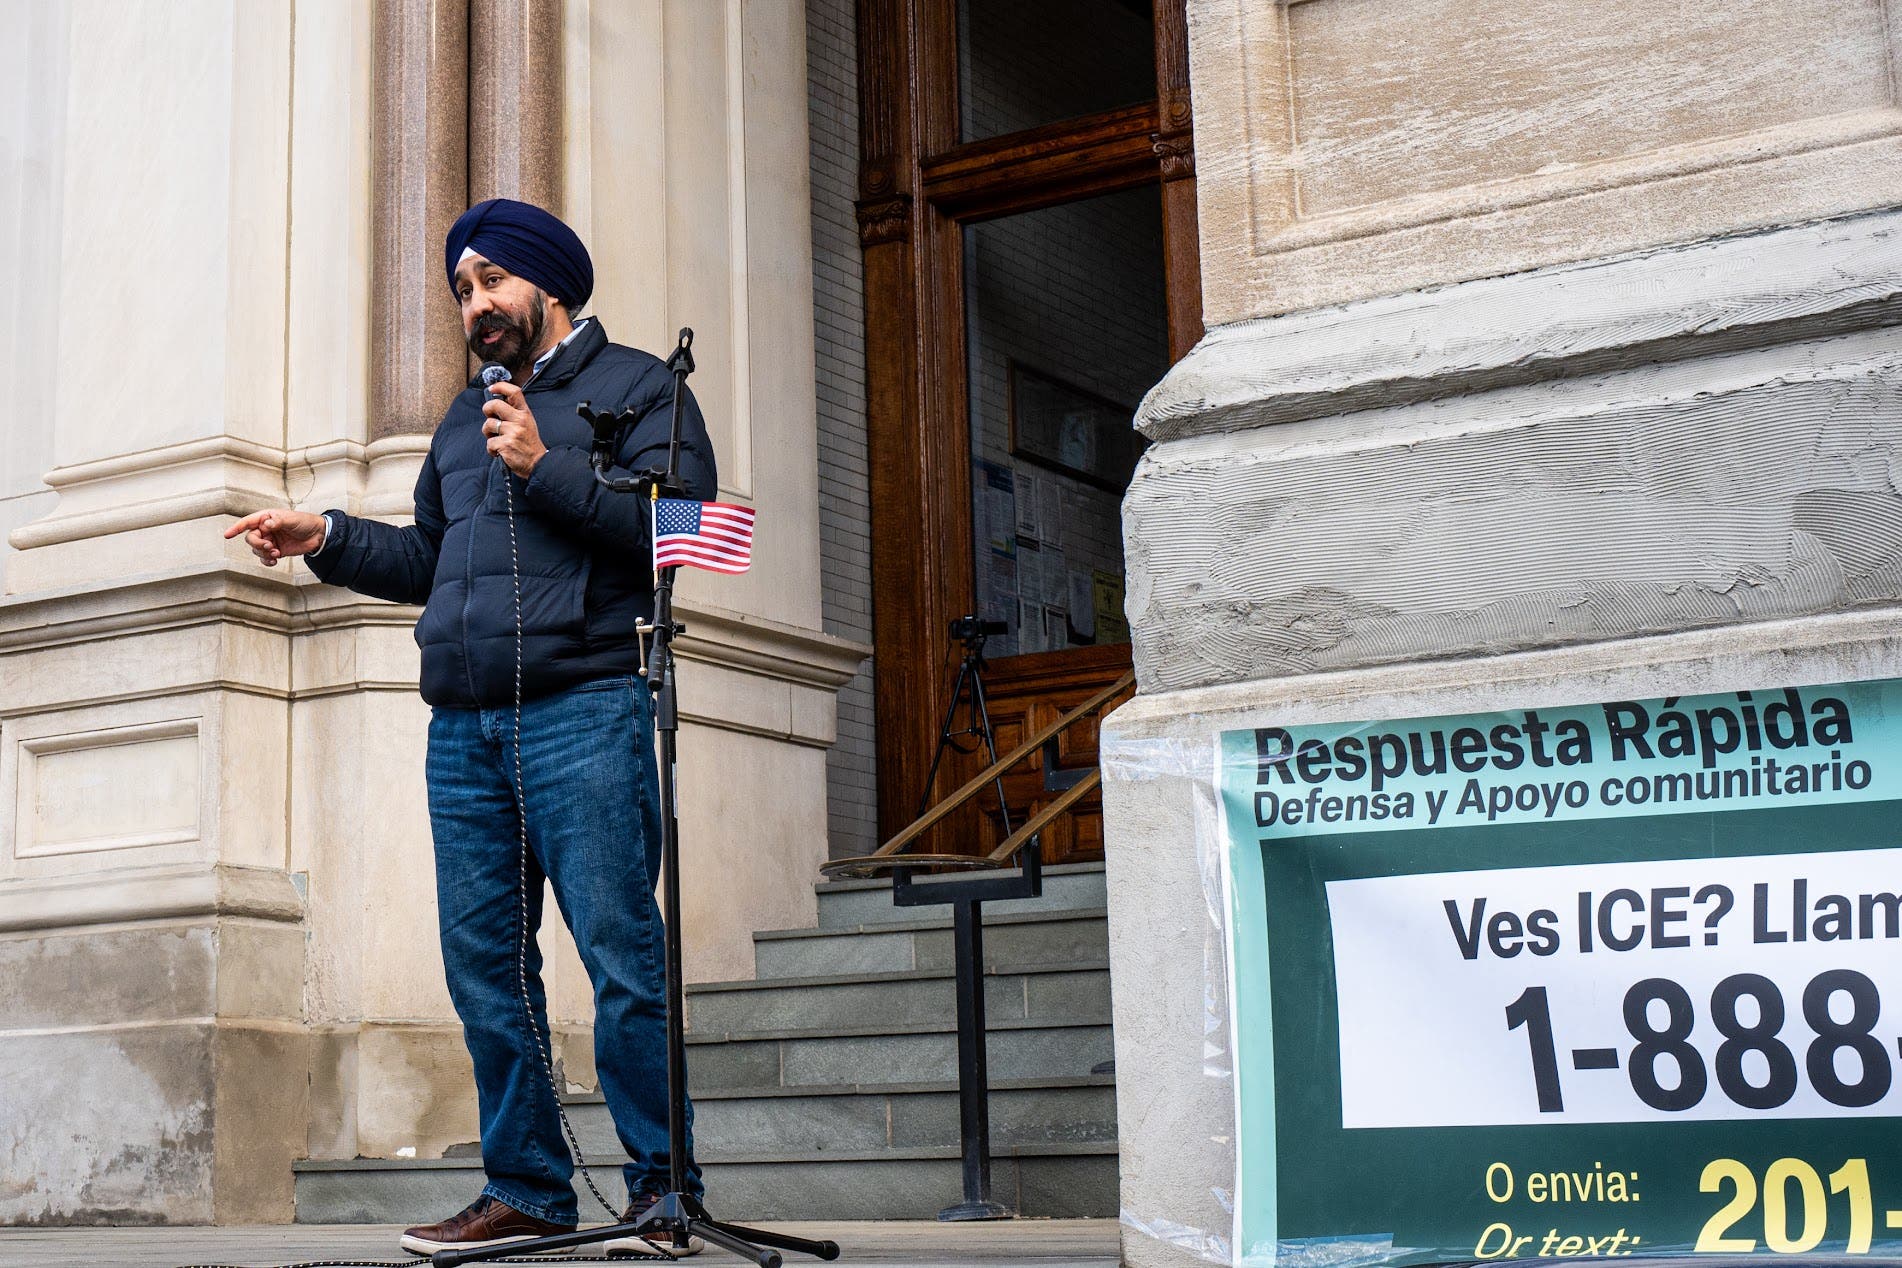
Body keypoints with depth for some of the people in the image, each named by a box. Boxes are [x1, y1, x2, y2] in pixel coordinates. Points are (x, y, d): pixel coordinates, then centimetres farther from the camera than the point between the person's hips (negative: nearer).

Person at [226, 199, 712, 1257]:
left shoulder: (638, 386, 6)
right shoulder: (467, 414, 28)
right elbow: (429, 560, 32)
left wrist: (546, 468, -12)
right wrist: (326, 538, 19)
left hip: (584, 708, -7)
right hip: (464, 724, 7)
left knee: (622, 956, -10)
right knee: (485, 963, 5)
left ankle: (665, 1192, -3)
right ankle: (528, 1192, 12)